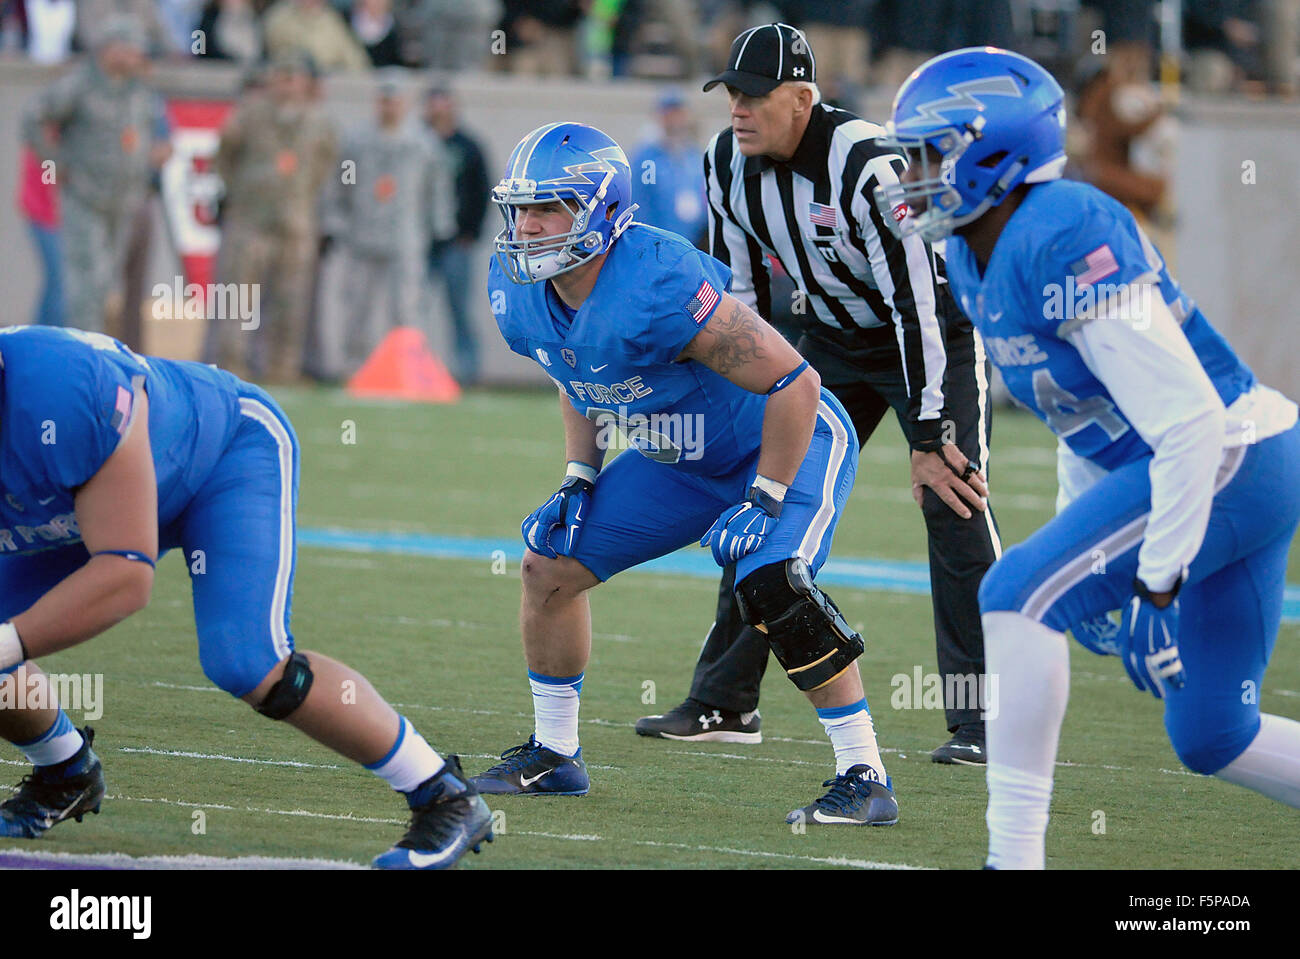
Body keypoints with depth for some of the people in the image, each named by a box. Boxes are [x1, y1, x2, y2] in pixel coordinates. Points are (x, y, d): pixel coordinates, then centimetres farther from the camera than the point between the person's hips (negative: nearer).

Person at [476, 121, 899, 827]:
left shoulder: (661, 286, -37)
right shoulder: (519, 297, -11)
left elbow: (793, 384, -31)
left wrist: (764, 502, -26)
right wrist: (579, 479, 1)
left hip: (789, 443, -8)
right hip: (679, 461, 8)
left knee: (770, 584, -30)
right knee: (551, 564, 3)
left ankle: (865, 781, -21)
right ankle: (554, 756, 20)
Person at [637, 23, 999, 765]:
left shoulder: (865, 166, -32)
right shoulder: (729, 164, -10)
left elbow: (916, 302, -32)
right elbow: (741, 295, 3)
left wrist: (930, 438, -33)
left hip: (933, 333, -7)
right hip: (835, 338, 7)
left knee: (953, 500, -18)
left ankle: (980, 716, -14)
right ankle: (725, 703, 11)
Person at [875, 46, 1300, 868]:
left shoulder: (1067, 239, -23)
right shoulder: (978, 257, 6)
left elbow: (1189, 418, -26)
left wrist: (1159, 570, -22)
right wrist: (1077, 530, 19)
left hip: (1233, 460, -10)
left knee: (1021, 594, -16)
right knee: (1211, 739, 12)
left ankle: (1016, 856, -14)